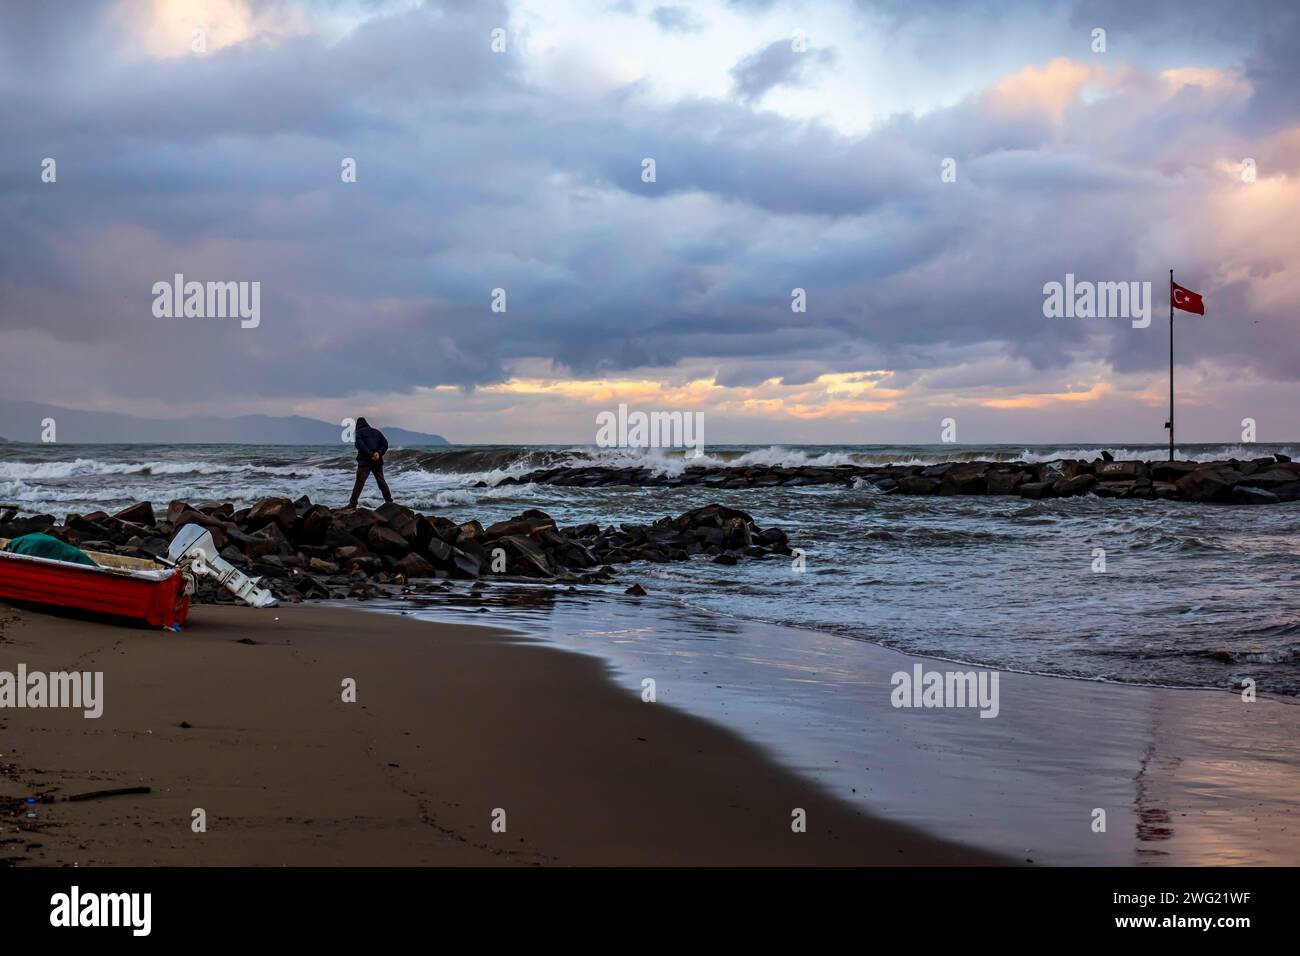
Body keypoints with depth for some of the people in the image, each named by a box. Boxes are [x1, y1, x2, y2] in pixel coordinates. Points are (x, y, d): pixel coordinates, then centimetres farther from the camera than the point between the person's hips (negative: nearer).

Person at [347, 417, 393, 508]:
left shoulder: (359, 432, 1)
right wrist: (379, 453, -6)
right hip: (377, 462, 4)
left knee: (359, 483, -4)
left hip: (364, 462, -4)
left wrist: (370, 454, -18)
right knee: (381, 481, 14)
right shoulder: (376, 432, 15)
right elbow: (385, 443, 7)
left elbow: (359, 444, -17)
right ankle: (389, 501, 15)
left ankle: (352, 503, -8)